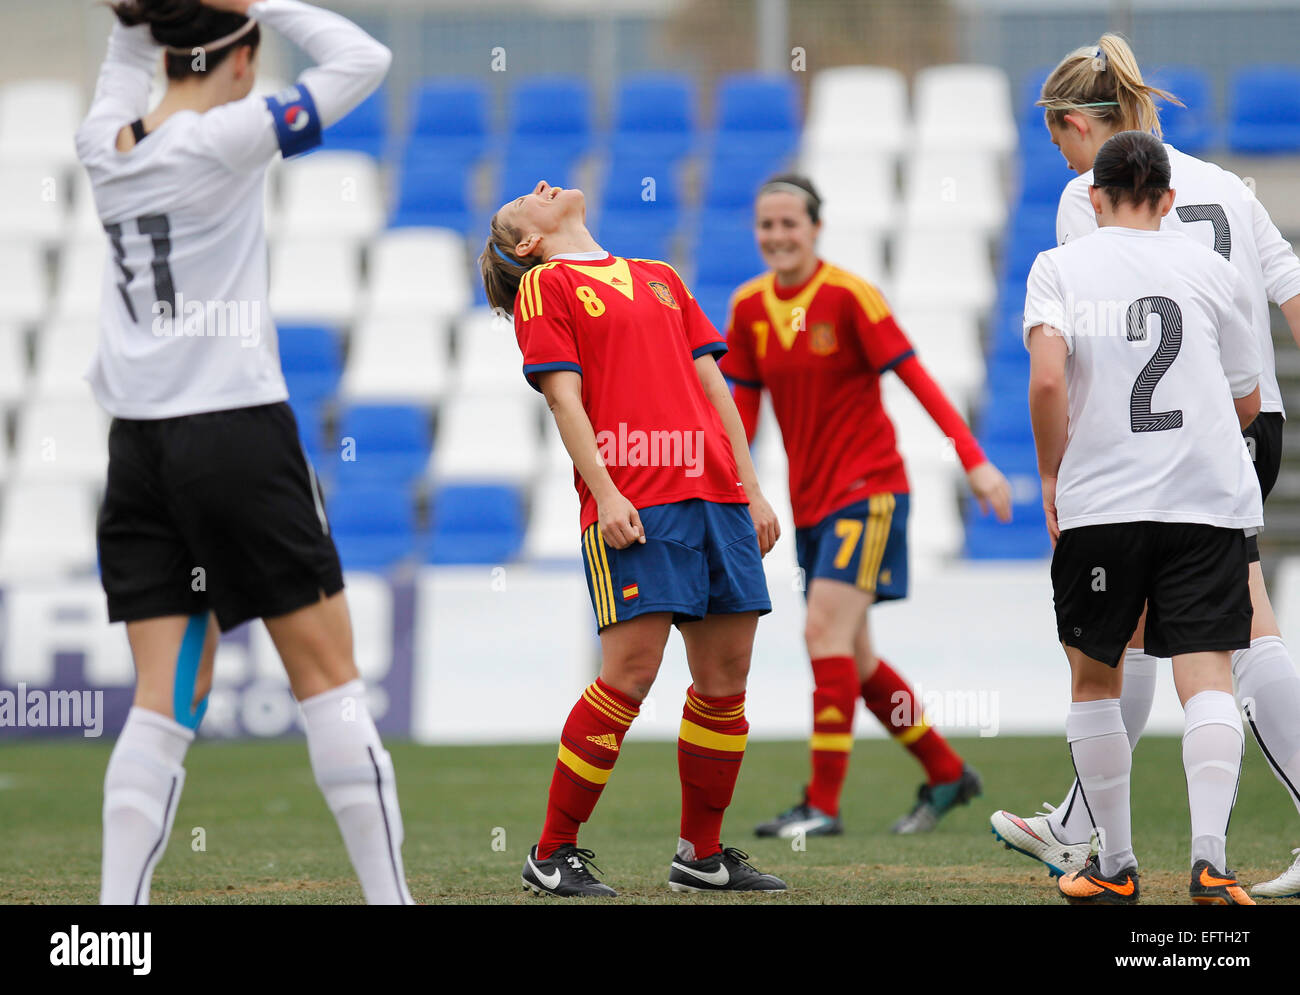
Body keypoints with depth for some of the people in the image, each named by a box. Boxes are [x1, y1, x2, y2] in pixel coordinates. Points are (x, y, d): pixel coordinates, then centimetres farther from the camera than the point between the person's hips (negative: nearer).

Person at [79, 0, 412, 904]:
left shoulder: (104, 146, 6)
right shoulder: (223, 142, -11)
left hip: (138, 447, 6)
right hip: (238, 438, -6)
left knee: (166, 699, 4)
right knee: (328, 674, 3)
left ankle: (119, 902, -5)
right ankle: (388, 892, 5)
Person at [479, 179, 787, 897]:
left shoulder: (659, 278, 25)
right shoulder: (544, 284, 8)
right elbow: (564, 397, -2)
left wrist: (751, 488, 15)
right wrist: (605, 493, -14)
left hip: (715, 492, 6)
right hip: (634, 506, -6)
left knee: (726, 678, 3)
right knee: (630, 674, -13)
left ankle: (701, 856, 14)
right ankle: (553, 854, -4)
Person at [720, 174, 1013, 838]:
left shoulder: (849, 296, -11)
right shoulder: (749, 307, 5)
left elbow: (915, 377, -12)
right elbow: (745, 406, 12)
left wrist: (974, 460, -18)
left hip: (867, 489, -7)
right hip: (809, 501, 7)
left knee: (826, 631, -17)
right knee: (853, 658, 10)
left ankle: (823, 804, -16)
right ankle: (947, 774, 26)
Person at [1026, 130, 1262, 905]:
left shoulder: (1060, 268, 4)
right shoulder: (1212, 271, 9)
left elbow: (1047, 380, -11)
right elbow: (1247, 403, 16)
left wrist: (1052, 478, 2)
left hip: (1099, 499, 0)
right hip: (1209, 500, 0)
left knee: (1095, 678, 14)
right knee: (1207, 675, -5)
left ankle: (1115, 865, 17)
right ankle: (1210, 855, -23)